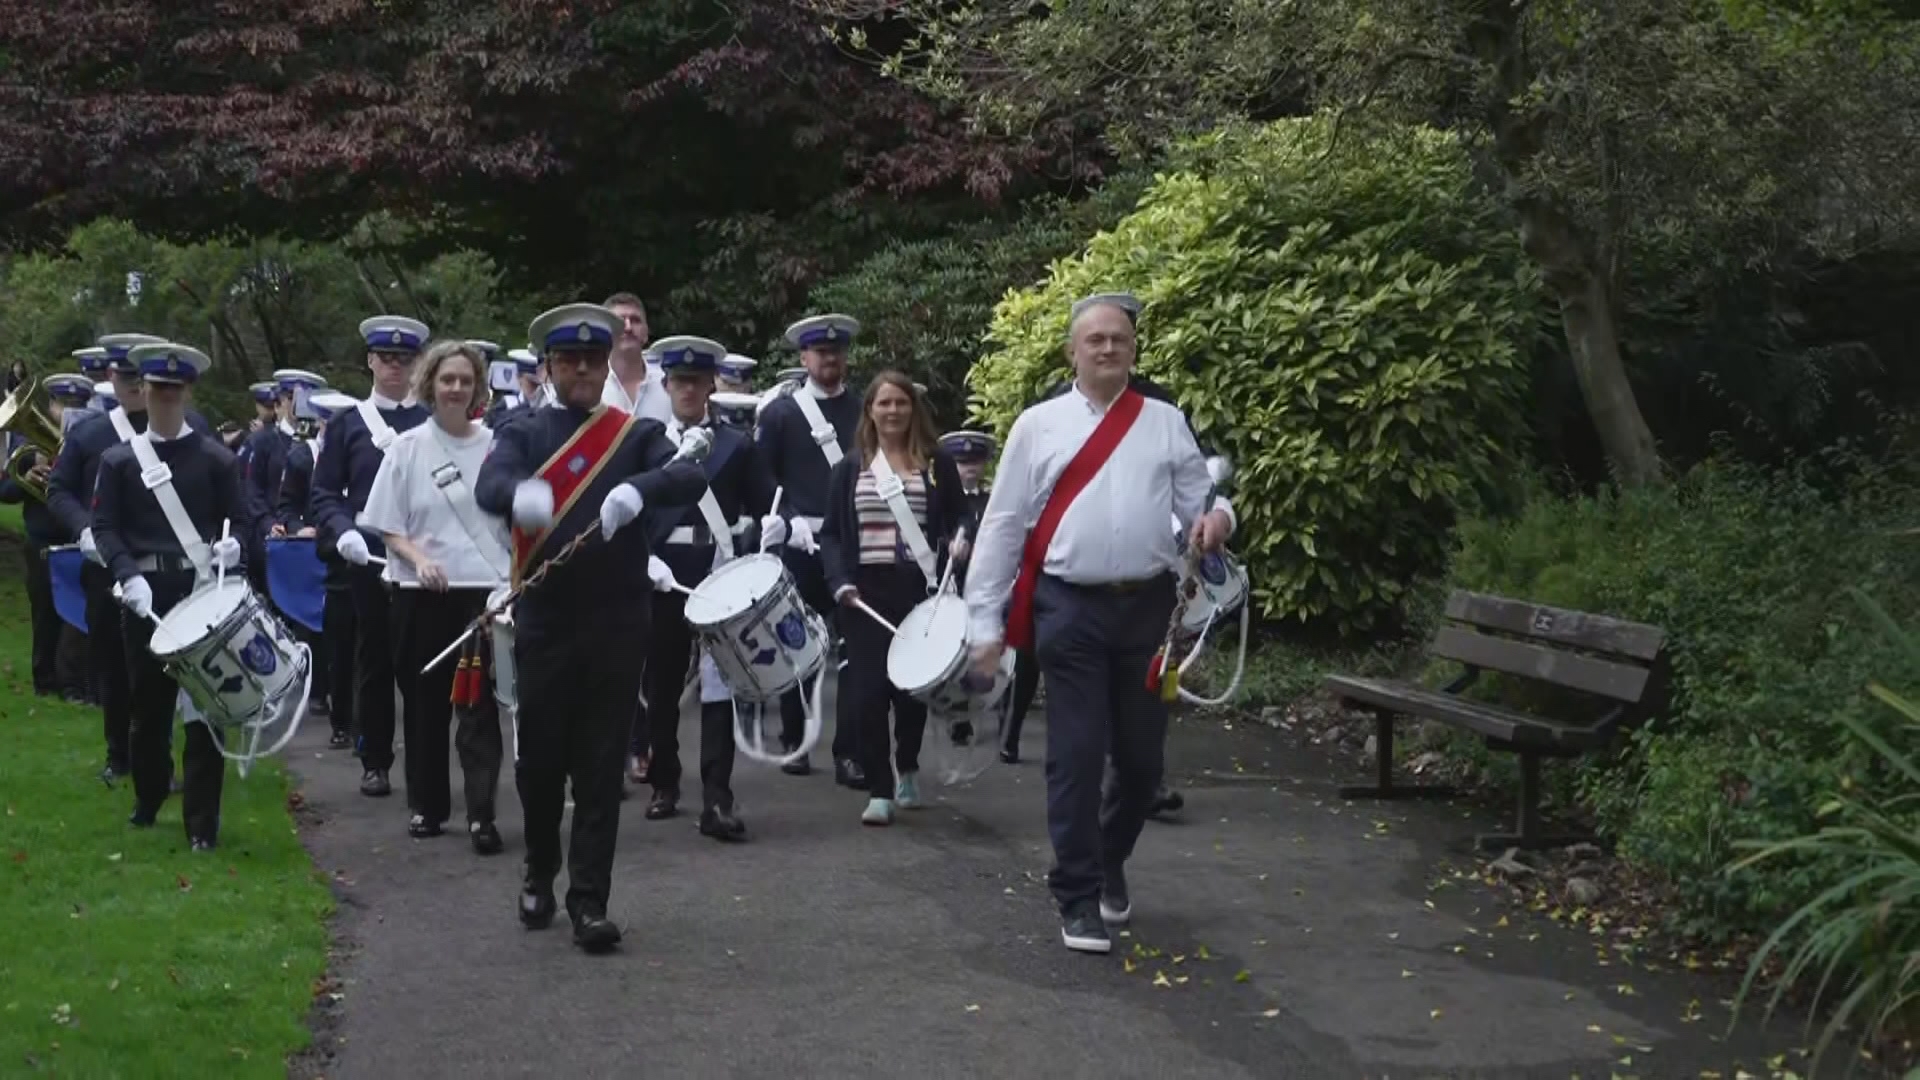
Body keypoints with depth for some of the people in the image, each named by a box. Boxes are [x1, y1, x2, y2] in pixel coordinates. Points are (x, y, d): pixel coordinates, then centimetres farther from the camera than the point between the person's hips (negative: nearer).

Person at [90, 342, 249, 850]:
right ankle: (148, 800, 30)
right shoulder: (119, 459, 6)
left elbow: (239, 520, 6)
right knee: (149, 702, 9)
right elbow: (104, 526, 2)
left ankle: (202, 821, 0)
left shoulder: (216, 457, 4)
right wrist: (128, 576, -14)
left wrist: (233, 547, -17)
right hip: (147, 596, 1)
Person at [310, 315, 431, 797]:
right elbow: (324, 493, 5)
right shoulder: (347, 424, 7)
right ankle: (375, 762, 14)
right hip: (369, 559, 1)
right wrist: (343, 531, -13)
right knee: (374, 660, 6)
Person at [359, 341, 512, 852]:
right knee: (425, 702, 9)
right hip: (423, 593, 1)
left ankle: (481, 814, -4)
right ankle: (427, 806, 22)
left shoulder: (494, 446, 4)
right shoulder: (407, 447, 3)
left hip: (485, 588, -1)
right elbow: (388, 527, 3)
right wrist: (418, 558, -15)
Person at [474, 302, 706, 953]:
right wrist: (521, 495, -40)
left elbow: (690, 479, -13)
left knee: (601, 765, 0)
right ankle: (539, 876, 31)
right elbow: (489, 485, -15)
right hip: (544, 622, 1)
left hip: (617, 623, 0)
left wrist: (637, 490, -35)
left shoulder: (638, 435, 6)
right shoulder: (523, 435, 6)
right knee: (540, 759, 8)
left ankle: (589, 901, 4)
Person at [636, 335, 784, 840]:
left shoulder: (738, 446, 7)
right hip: (664, 578, 1)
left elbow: (767, 509, 4)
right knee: (661, 684, 9)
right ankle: (664, 785, 25)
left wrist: (772, 528, -18)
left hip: (721, 577, -1)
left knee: (719, 683, -6)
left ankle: (717, 800, -9)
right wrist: (643, 559, -12)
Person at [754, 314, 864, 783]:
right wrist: (788, 520, -11)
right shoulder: (779, 412, 4)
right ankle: (794, 742, 20)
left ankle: (849, 753, 1)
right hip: (801, 547, -1)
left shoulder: (864, 411, 8)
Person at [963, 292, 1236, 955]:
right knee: (1077, 755, -1)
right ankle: (1078, 899, 11)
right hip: (1070, 607, -2)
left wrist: (1215, 519, -18)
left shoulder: (1165, 423, 8)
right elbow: (1003, 525, 2)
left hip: (1147, 605, 2)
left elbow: (1199, 501, 8)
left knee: (1142, 755, 11)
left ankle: (1109, 861, 38)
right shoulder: (1039, 426, 2)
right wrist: (986, 622, -1)